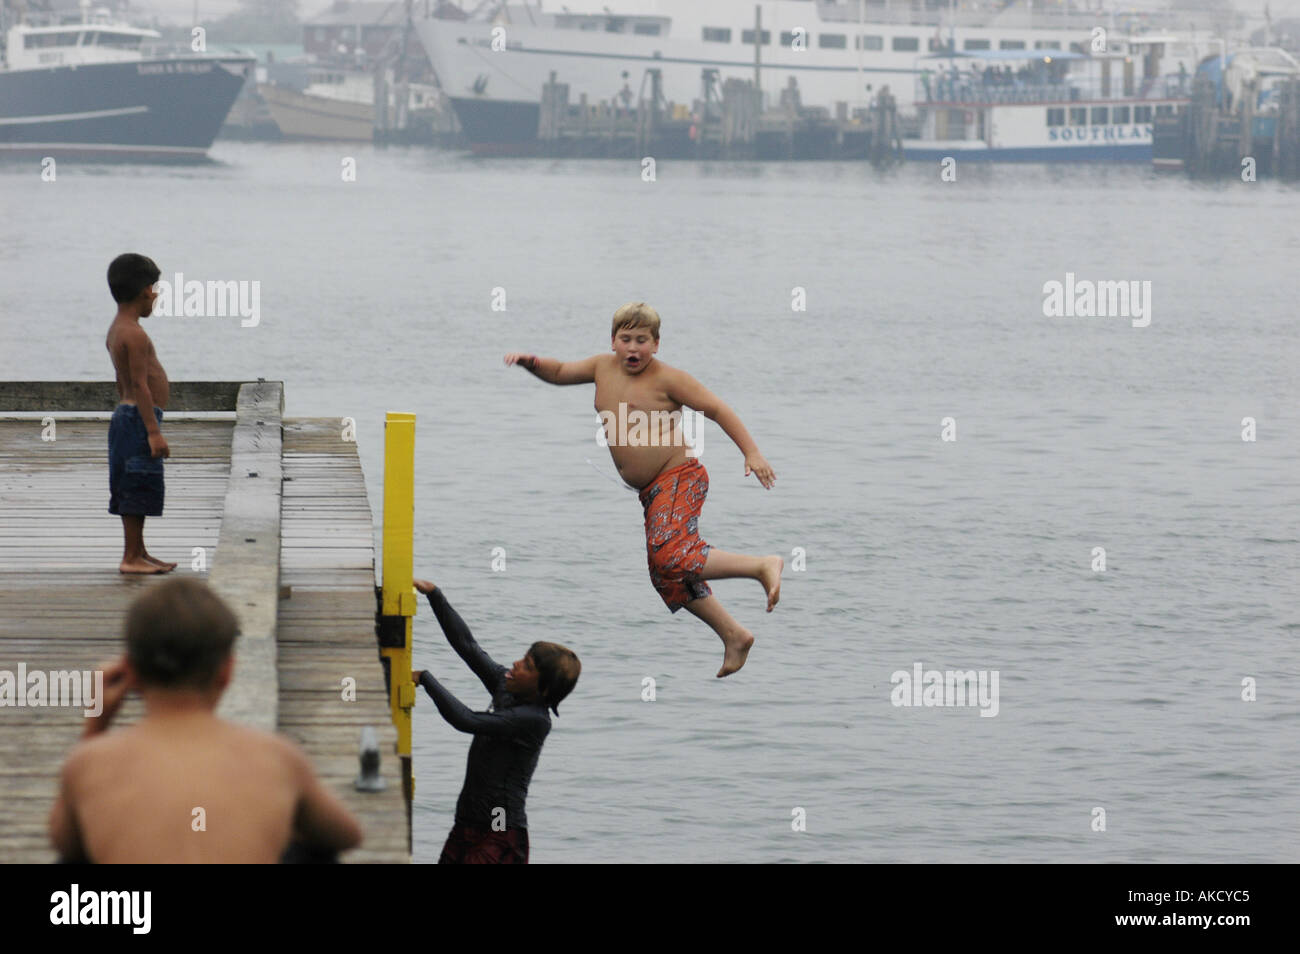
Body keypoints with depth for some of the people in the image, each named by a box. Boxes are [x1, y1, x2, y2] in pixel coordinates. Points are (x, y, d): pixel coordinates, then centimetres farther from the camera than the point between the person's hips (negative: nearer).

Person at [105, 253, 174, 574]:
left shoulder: (116, 331, 15)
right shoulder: (134, 334, -17)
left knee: (134, 492, 15)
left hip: (127, 415, 10)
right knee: (139, 488, -7)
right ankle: (131, 557, -6)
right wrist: (154, 431, -22)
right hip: (139, 417, -10)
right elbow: (140, 384, -21)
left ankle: (139, 553, 21)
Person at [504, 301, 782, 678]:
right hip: (652, 491, 8)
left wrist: (752, 453, -15)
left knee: (671, 556, -28)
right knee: (667, 576, 9)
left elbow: (718, 409, -9)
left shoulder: (667, 379, -10)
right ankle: (734, 637, 19)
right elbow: (560, 372, 23)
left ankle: (763, 566, -23)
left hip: (680, 477, -8)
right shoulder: (604, 367, 9)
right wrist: (531, 361, 3)